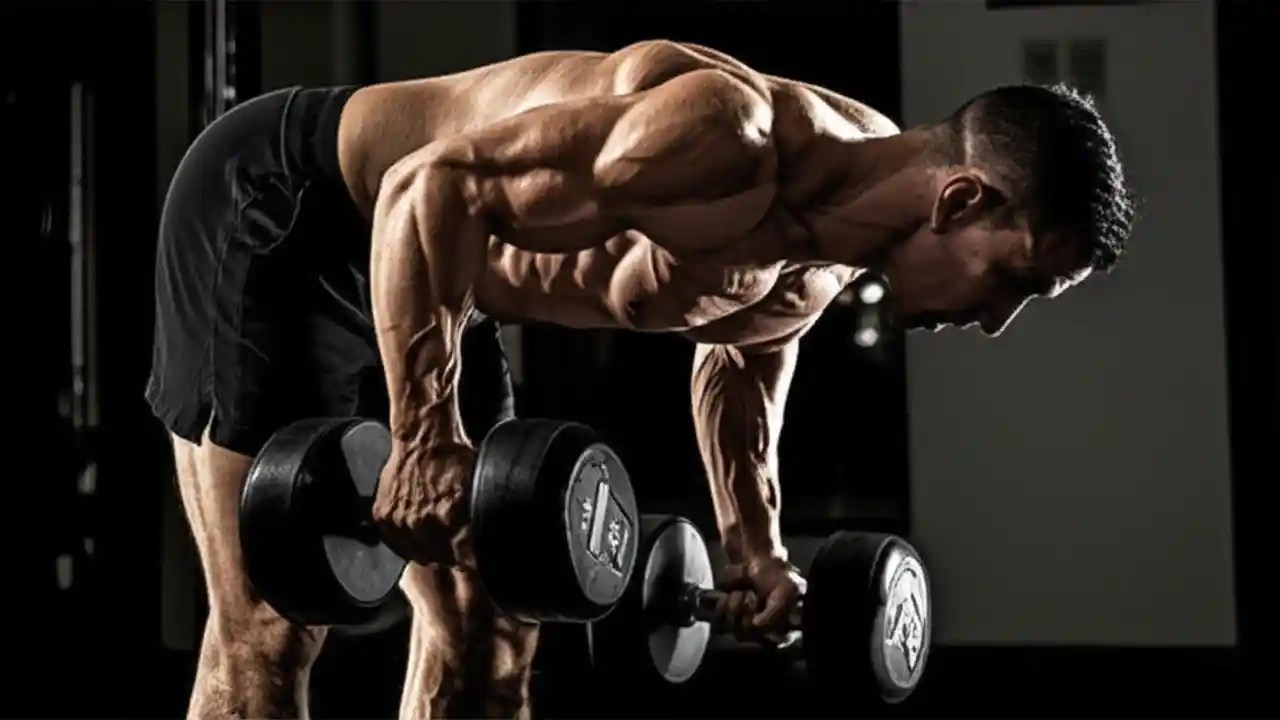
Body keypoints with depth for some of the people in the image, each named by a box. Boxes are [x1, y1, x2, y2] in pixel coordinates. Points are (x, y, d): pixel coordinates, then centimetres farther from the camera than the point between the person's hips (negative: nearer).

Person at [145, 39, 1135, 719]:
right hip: (269, 214, -9)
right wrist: (425, 442, -35)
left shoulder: (836, 242, -5)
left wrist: (755, 544, 10)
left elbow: (746, 353, 17)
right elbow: (431, 188, -33)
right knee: (271, 629, -7)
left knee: (487, 623, 7)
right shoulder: (723, 137, -34)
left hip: (413, 275, 9)